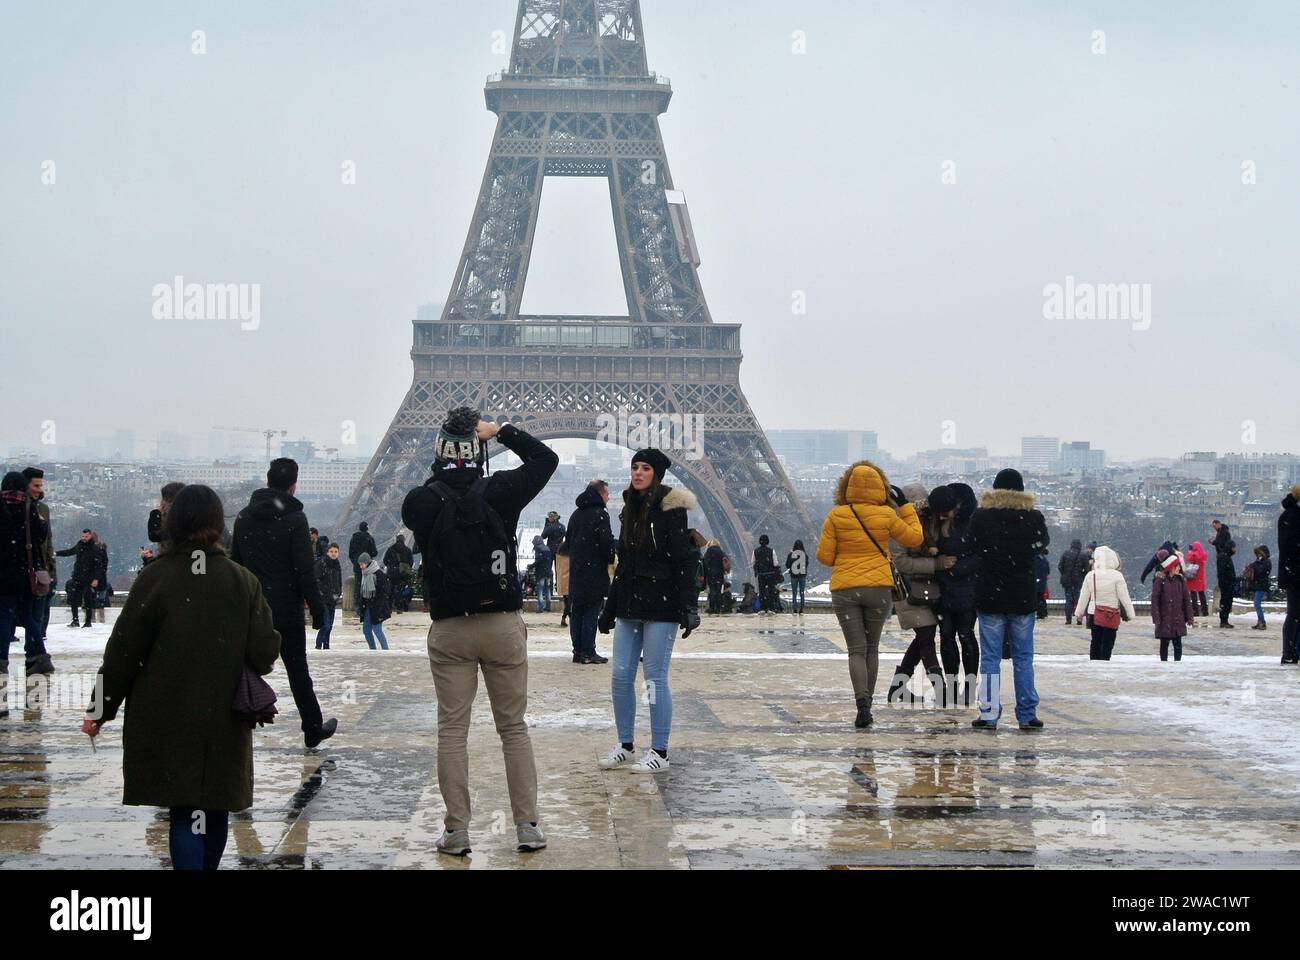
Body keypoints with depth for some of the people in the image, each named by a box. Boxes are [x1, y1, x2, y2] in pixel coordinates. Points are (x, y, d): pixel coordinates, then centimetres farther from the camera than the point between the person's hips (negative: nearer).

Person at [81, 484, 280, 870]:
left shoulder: (156, 577, -9)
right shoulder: (243, 580, -2)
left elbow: (123, 651, -7)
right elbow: (265, 652, -4)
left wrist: (100, 711, 2)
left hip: (168, 722, -2)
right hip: (225, 722, 2)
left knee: (184, 811, -1)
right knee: (216, 808, 16)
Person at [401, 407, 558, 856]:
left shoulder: (421, 501, -7)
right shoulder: (499, 492, -6)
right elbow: (546, 458, 10)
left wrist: (440, 475, 14)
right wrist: (501, 430, 11)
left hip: (448, 629, 0)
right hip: (503, 624, 0)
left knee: (452, 730, 6)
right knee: (514, 727, 9)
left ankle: (456, 830, 5)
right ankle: (527, 826, 9)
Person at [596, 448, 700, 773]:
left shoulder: (670, 509, -8)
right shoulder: (631, 509, 14)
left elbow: (685, 561, -12)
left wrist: (689, 607, -18)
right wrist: (609, 609, 21)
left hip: (661, 607, -7)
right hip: (629, 606, 7)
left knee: (655, 678, -4)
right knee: (620, 676, 6)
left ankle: (659, 753, 4)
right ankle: (626, 746, 17)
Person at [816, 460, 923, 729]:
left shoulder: (836, 516, -5)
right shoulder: (886, 515, -5)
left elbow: (824, 556, -4)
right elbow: (915, 538, 9)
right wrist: (905, 505, 16)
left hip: (844, 589, 0)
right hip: (879, 588, 1)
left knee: (857, 650, 1)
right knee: (872, 648, 15)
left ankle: (862, 703, -17)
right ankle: (867, 703, 17)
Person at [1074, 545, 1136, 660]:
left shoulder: (1090, 575, -3)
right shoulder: (1117, 575, -13)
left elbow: (1084, 596, 5)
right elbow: (1124, 597, -10)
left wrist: (1079, 612, 18)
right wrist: (1130, 614, -1)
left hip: (1094, 614, 3)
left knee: (1095, 641, 14)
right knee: (1108, 642, 3)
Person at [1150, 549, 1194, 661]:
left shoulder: (1180, 580, 4)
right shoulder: (1160, 580, -7)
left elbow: (1187, 599, 8)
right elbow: (1155, 600, -7)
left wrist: (1190, 617, 4)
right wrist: (1156, 618, -12)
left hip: (1178, 619, 3)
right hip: (1165, 619, -3)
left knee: (1178, 644, 2)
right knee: (1164, 644, 5)